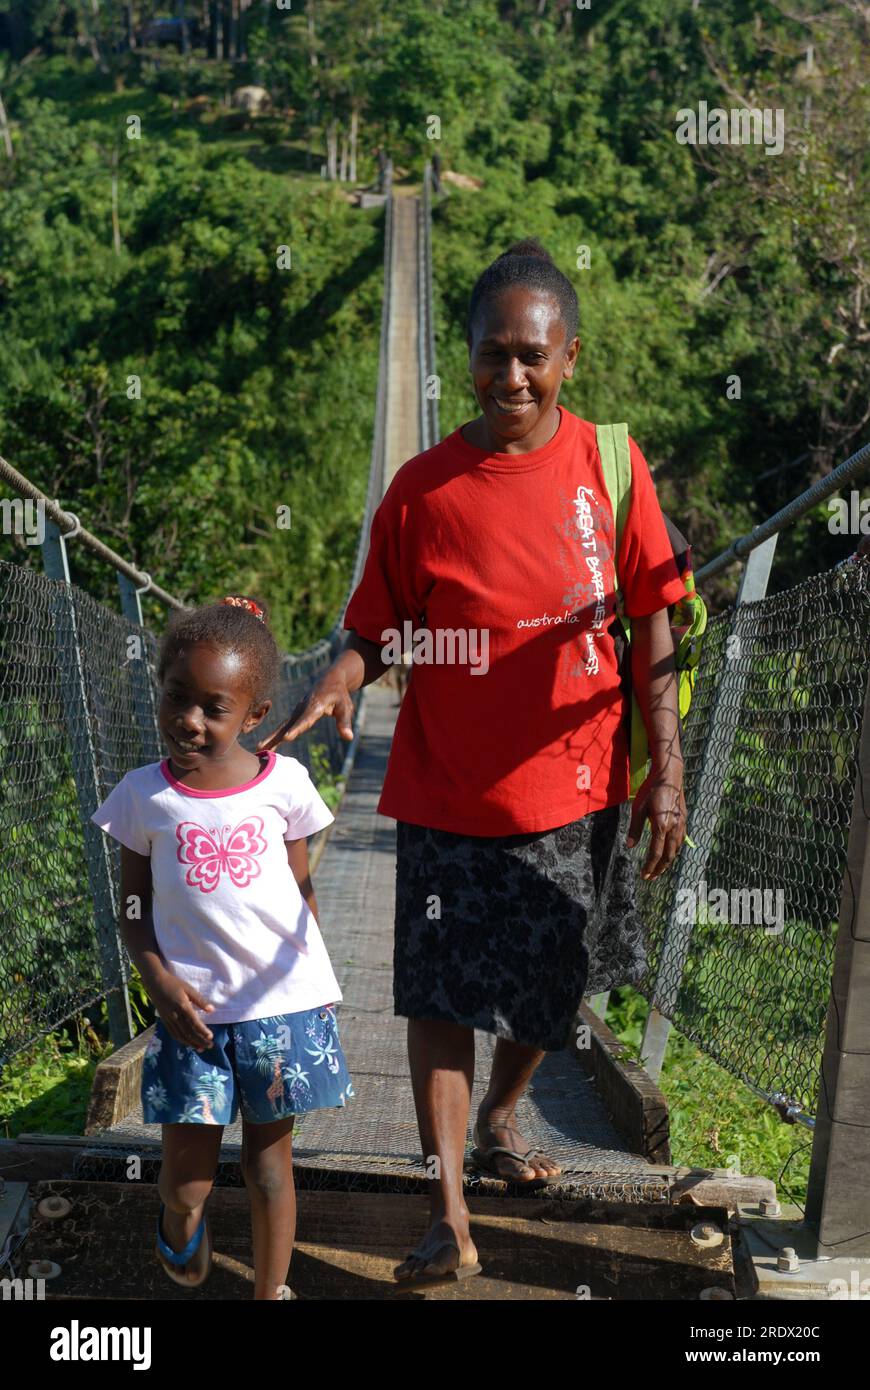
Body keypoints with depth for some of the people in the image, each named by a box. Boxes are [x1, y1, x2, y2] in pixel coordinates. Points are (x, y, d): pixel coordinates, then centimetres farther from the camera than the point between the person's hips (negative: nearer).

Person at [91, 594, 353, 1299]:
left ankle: (272, 1290, 30)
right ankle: (180, 1223, 37)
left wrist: (311, 981, 9)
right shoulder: (143, 794, -1)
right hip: (193, 1008, 0)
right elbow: (134, 907, 5)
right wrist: (161, 982, -9)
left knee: (271, 1154, 12)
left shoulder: (283, 782, -1)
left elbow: (303, 888, 9)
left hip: (285, 1001, 0)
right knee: (187, 1170, 2)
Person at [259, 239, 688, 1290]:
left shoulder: (608, 464, -4)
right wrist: (341, 676, -21)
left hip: (574, 787, 1)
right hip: (447, 790, -1)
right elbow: (380, 628, 1)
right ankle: (449, 1218, 13)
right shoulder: (423, 487, -5)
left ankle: (498, 1123, 45)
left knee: (547, 988, 17)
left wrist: (666, 770, -4)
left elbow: (649, 622, 0)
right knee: (439, 992, 0)